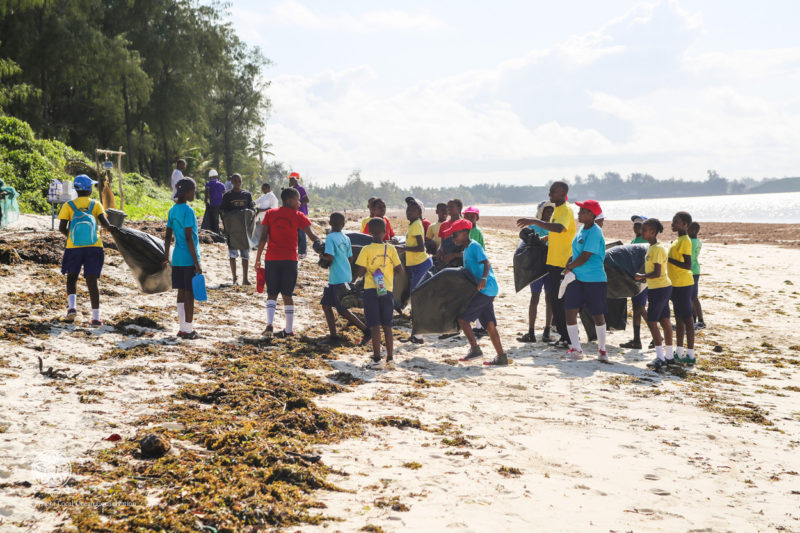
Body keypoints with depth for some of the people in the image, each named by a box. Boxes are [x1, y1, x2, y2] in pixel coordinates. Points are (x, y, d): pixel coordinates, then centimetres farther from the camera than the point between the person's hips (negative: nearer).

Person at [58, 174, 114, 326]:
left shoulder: (68, 206, 2)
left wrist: (71, 236, 11)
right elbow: (104, 221, -14)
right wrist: (110, 228, -1)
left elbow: (62, 228, -2)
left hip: (73, 247, 0)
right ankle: (96, 317, -3)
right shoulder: (96, 204, 3)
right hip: (94, 247, 0)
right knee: (92, 281, 2)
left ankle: (72, 306, -6)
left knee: (72, 278, 17)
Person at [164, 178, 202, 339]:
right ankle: (188, 330, 2)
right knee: (190, 294, -1)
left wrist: (166, 257, 20)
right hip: (189, 259, -8)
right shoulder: (188, 211, -14)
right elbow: (188, 238, -18)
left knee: (181, 292, 12)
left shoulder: (172, 210, 10)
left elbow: (167, 236, 14)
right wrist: (197, 263, -16)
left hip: (177, 259, 8)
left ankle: (182, 327, 16)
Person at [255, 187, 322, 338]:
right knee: (287, 294, 9)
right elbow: (312, 236, -8)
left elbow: (263, 238, 2)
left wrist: (258, 258, 6)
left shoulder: (270, 214, 5)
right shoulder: (298, 216, 1)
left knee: (272, 294, 8)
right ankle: (289, 329, 11)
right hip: (290, 260, -1)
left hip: (272, 259, 1)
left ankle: (269, 324, -13)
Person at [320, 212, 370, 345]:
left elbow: (330, 257, -21)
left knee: (342, 309, -3)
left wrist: (322, 256, -2)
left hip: (337, 279, -8)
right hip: (346, 277, 8)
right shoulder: (346, 238, 10)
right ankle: (333, 335, 15)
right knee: (326, 304, 14)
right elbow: (349, 257, 12)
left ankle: (366, 330, -3)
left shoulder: (330, 238, -12)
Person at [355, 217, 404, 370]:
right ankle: (390, 358, 15)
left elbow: (360, 272, -12)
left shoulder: (366, 250, -8)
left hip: (371, 291, -3)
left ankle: (376, 360, -1)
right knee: (387, 326, 12)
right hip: (387, 290, 3)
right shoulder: (391, 249, -1)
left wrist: (359, 273, 10)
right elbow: (400, 270, 2)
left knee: (374, 327, -1)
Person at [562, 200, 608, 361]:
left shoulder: (595, 233, -16)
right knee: (570, 311, 0)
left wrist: (569, 267, -6)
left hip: (595, 280, -8)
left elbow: (585, 257, -19)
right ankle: (576, 349, 8)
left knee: (598, 315, 3)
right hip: (577, 278, 8)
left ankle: (602, 349, 18)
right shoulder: (582, 230, 10)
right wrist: (569, 263, 0)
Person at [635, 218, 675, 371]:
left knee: (651, 321, -8)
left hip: (659, 289, -10)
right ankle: (669, 356, 18)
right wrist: (643, 277, 11)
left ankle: (660, 357, -8)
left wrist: (642, 276, -10)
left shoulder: (657, 249, -19)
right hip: (663, 288, 10)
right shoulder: (651, 247, 12)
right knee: (664, 321, 12)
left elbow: (657, 273, -22)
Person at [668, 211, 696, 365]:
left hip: (683, 285, -10)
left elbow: (687, 265, -22)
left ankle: (690, 355, -5)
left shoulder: (685, 241, -16)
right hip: (676, 284, 10)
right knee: (679, 318, 14)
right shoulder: (678, 240, 14)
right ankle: (679, 352, 22)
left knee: (686, 319, -7)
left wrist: (669, 259, -21)